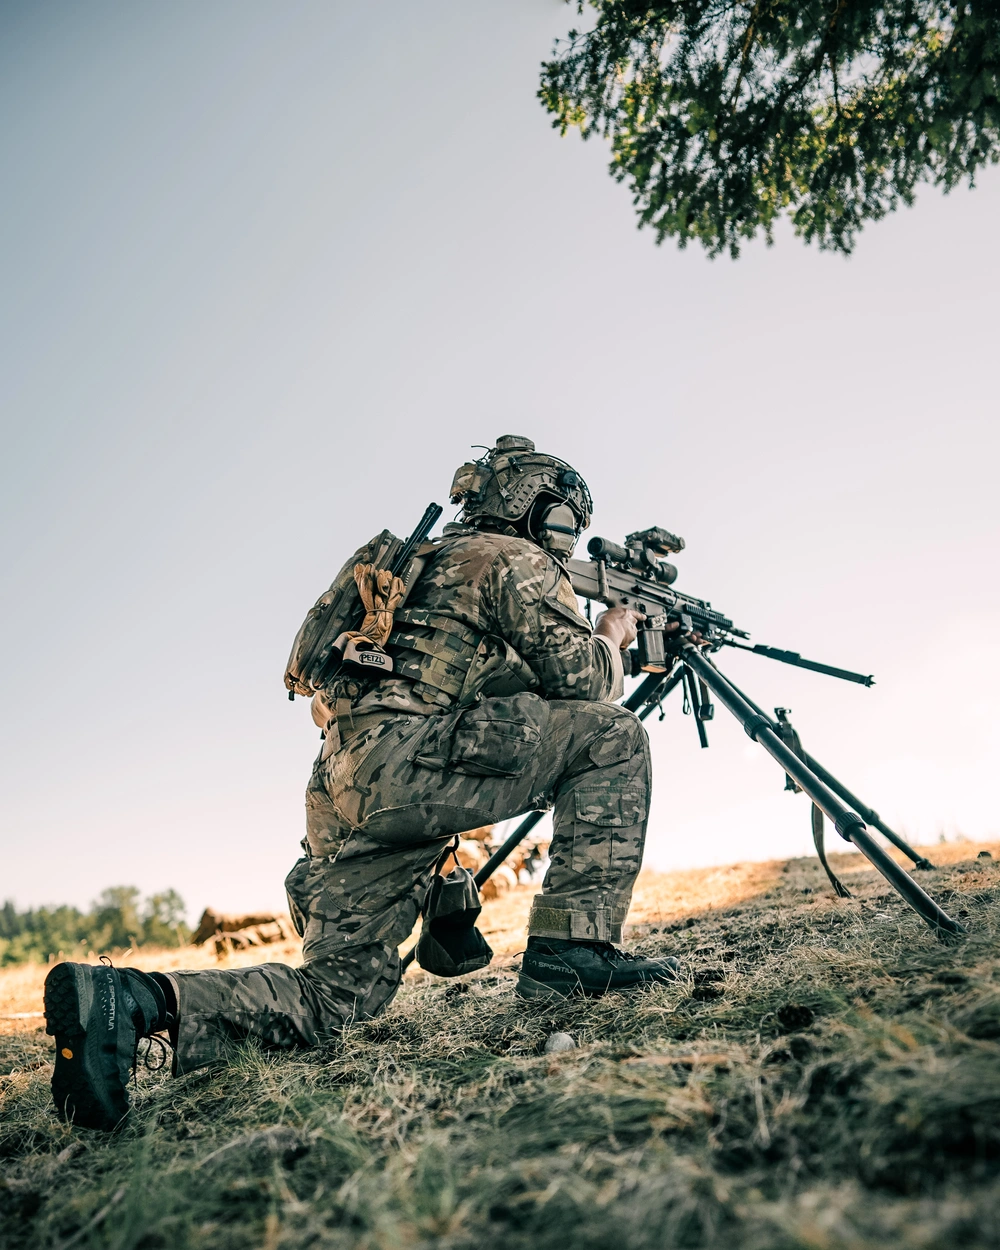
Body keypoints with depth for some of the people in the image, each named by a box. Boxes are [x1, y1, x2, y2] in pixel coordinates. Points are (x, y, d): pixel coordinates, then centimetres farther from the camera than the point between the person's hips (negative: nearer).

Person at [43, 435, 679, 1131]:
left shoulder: (438, 562, 33)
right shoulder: (514, 559, 5)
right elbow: (585, 680, -2)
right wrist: (612, 637, 21)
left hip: (344, 791, 9)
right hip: (405, 763, -9)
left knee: (338, 995, 13)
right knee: (612, 737, -1)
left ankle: (133, 999, -5)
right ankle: (575, 951, -6)